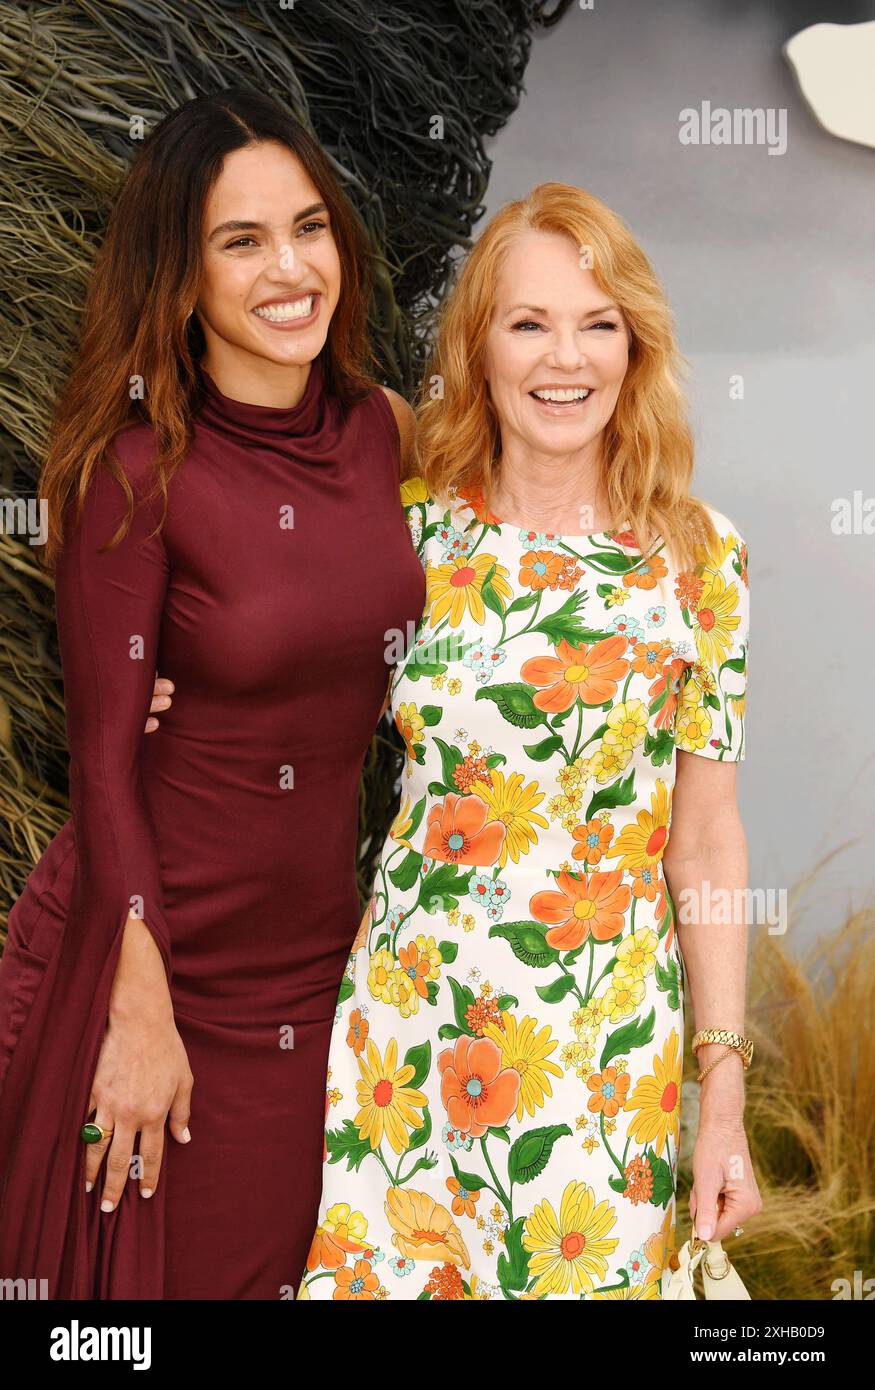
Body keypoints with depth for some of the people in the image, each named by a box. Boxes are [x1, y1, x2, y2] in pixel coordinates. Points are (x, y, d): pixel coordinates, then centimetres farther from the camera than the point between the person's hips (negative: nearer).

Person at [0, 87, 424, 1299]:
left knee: (282, 1259, 19)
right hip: (165, 941, -5)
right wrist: (142, 1013, -14)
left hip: (327, 944, 5)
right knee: (153, 1264, 13)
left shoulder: (381, 430, -1)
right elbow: (105, 758, -14)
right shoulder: (138, 471, -17)